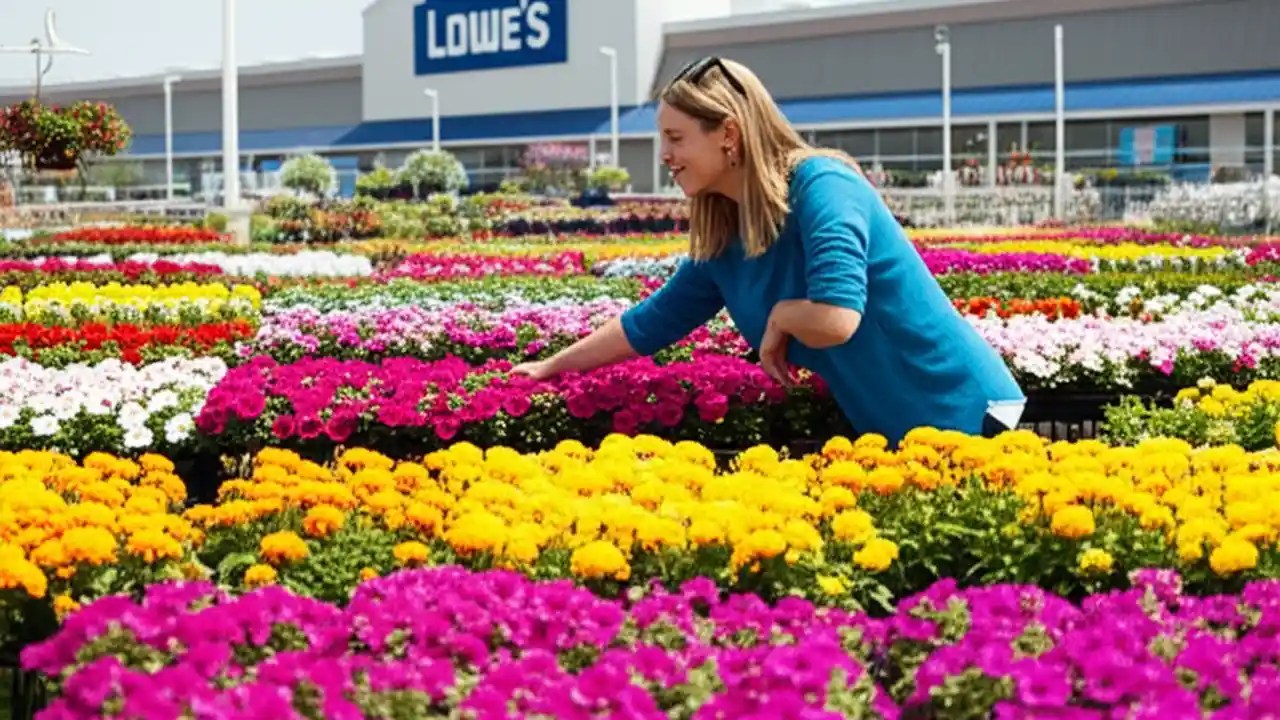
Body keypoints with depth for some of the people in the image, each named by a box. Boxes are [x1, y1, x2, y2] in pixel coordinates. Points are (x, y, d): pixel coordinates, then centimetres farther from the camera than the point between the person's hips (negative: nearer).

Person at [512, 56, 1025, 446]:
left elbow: (835, 318, -33)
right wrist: (550, 368, 23)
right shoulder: (721, 243, 5)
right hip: (887, 430, 8)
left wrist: (777, 317, -12)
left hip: (962, 415, -8)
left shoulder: (819, 185, -19)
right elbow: (646, 325, 18)